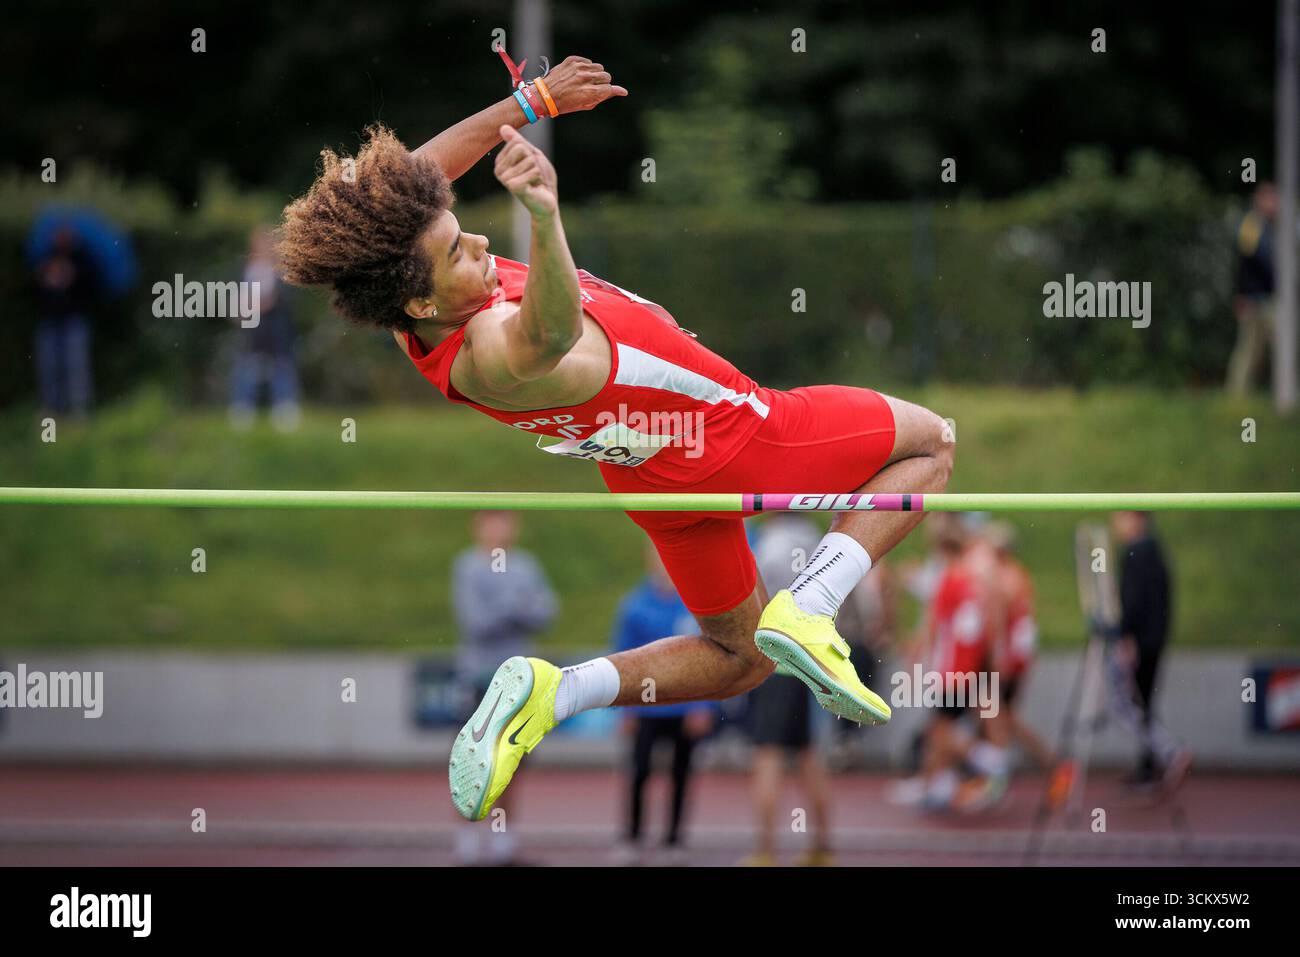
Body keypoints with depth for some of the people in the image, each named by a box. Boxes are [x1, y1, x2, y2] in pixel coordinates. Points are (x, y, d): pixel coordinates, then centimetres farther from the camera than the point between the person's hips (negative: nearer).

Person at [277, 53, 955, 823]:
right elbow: (553, 332, -63)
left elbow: (421, 172, 5)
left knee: (737, 661, 27)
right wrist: (546, 217, -81)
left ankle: (552, 693, 4)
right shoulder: (488, 354, -38)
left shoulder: (423, 317, -12)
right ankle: (808, 608, -7)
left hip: (656, 478, 9)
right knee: (929, 445, 12)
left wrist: (532, 100, 4)